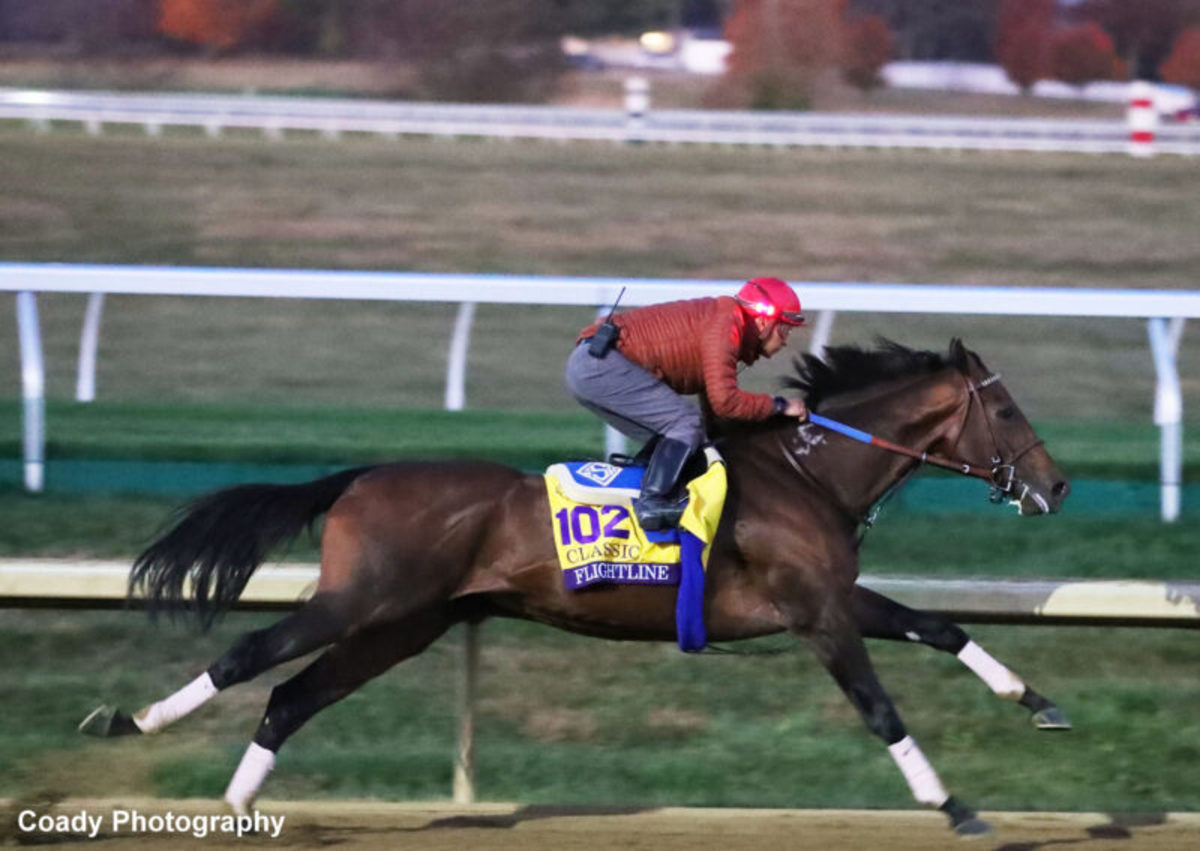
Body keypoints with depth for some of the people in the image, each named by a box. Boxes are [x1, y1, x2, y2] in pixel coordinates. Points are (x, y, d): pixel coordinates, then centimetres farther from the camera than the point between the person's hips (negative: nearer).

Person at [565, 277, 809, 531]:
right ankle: (651, 503, -19)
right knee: (686, 423, -13)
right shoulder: (723, 327, -11)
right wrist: (779, 406, -8)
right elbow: (723, 400, -19)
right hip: (600, 364, -10)